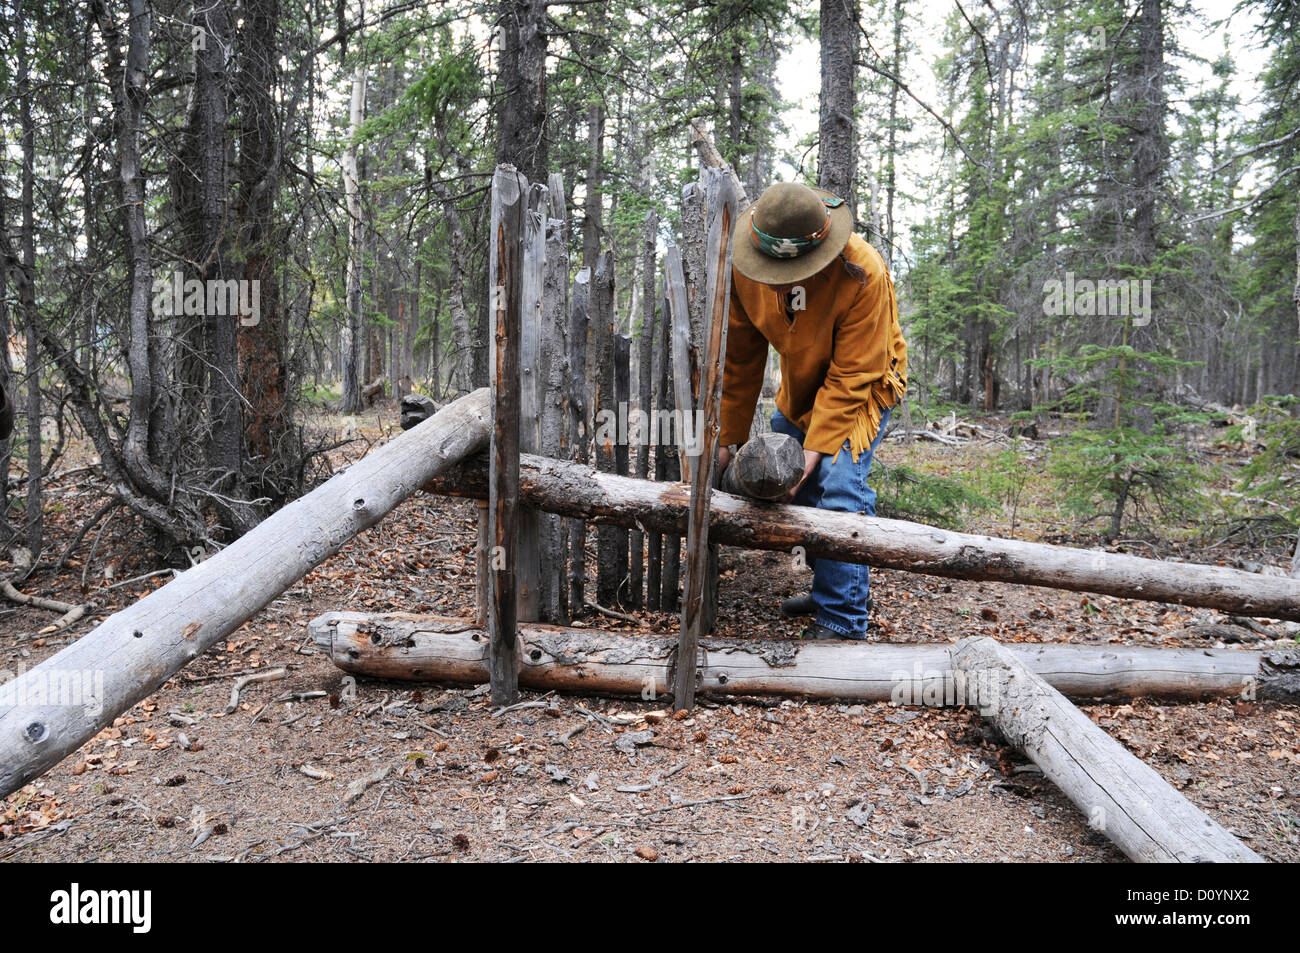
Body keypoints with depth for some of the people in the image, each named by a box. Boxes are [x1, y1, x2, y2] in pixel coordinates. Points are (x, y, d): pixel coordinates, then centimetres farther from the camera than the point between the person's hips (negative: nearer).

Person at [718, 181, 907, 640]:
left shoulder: (862, 273, -34)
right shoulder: (744, 266, -20)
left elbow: (851, 375, -28)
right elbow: (741, 358, -9)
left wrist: (815, 446, -32)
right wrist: (730, 437, -4)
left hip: (860, 385, -6)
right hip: (800, 387, 6)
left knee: (837, 490, -20)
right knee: (794, 489, 9)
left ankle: (842, 621, -9)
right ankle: (841, 588, 30)